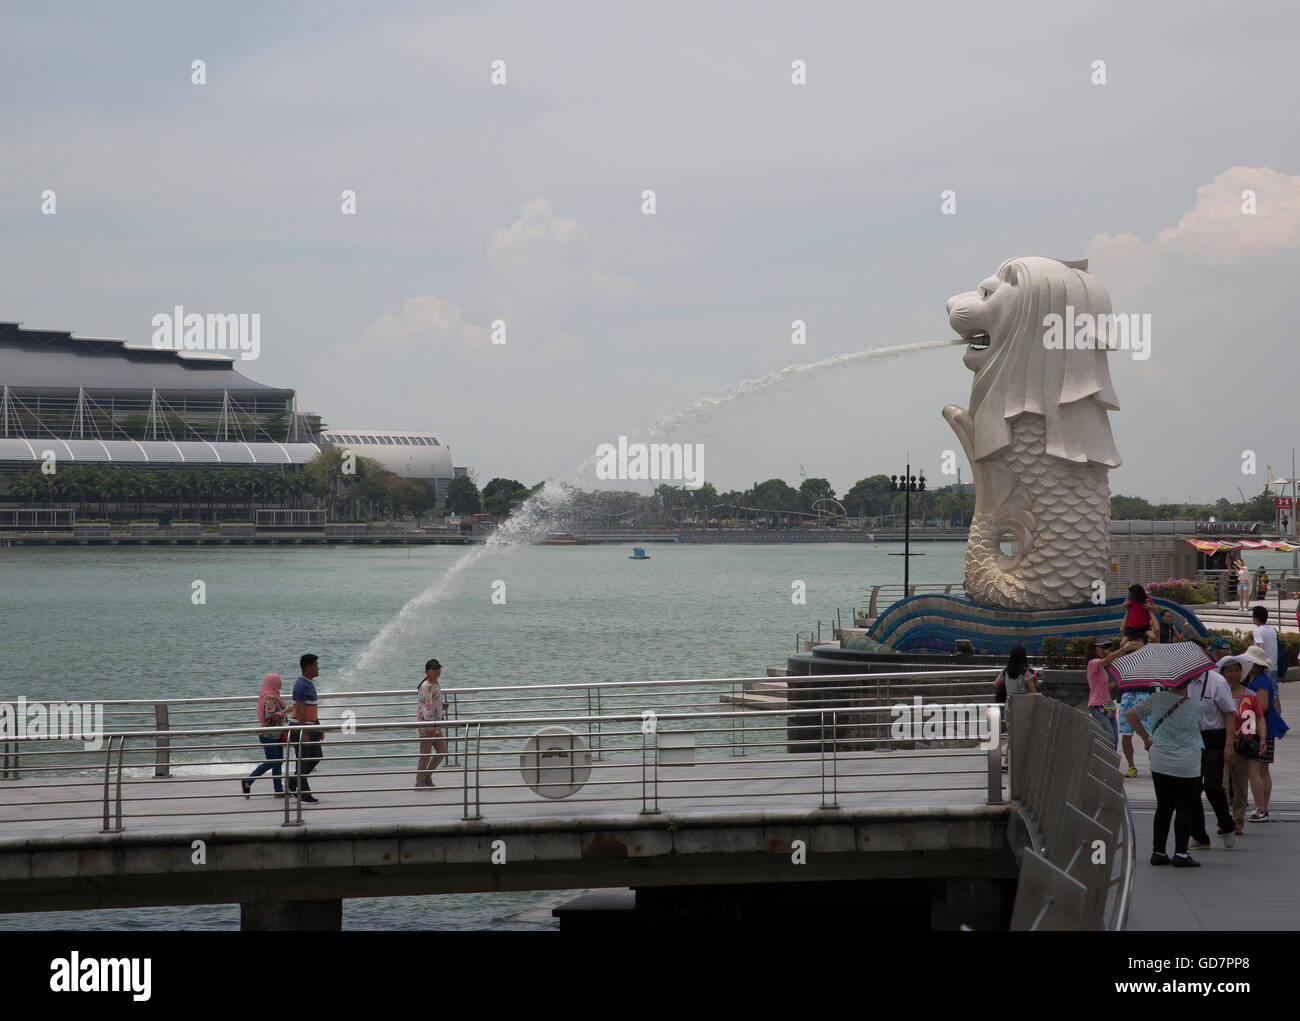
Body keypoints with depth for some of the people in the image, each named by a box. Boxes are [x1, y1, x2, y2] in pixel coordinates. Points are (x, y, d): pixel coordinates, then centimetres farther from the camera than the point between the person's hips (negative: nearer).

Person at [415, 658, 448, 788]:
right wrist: (430, 725, -26)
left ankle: (427, 777, 22)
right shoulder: (426, 686, -15)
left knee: (442, 751, 11)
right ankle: (419, 781, 7)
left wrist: (442, 706, 7)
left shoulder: (437, 685, 14)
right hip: (426, 723, -9)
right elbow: (427, 706, -21)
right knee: (426, 754, -4)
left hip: (435, 724, 9)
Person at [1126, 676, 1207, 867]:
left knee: (1163, 807, 13)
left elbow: (1131, 715, 6)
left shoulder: (1156, 699, -1)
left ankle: (1158, 851, 14)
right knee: (1185, 808, 2)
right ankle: (1181, 854, -1)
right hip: (1187, 765, -4)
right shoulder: (1196, 708, -6)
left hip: (1159, 763, 4)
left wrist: (1146, 737, 13)